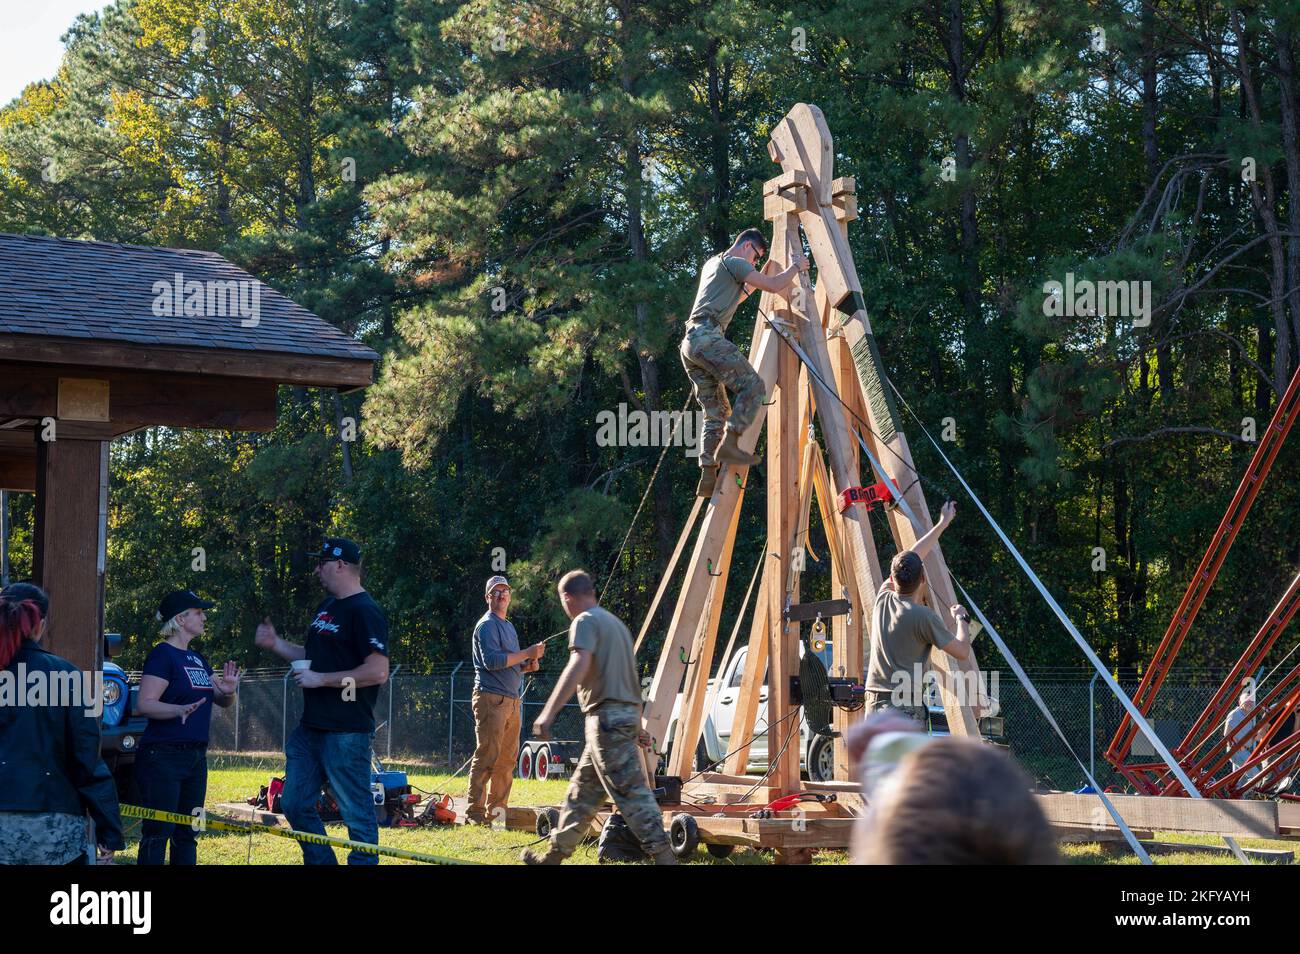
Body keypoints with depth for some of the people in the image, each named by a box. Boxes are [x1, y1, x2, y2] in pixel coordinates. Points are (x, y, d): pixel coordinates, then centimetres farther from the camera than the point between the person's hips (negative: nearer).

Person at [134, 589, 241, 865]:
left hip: (195, 756, 9)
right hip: (163, 756, -9)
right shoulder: (162, 655, -10)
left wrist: (228, 692, -3)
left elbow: (220, 700, 20)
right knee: (158, 832, -8)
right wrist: (179, 710, -36)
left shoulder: (197, 659, 15)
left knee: (187, 832, 12)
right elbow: (144, 704, -20)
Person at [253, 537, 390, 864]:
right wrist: (276, 644, 11)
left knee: (356, 812, -3)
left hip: (347, 732, -10)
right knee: (295, 804, 13)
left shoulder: (365, 612, -14)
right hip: (311, 727, 10)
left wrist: (321, 679, -18)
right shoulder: (326, 607, 16)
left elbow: (378, 671, -22)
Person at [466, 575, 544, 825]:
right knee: (487, 756, -11)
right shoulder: (487, 625, -5)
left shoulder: (509, 626, 23)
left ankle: (497, 809, 15)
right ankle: (475, 812, -10)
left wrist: (526, 666, 8)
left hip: (511, 699, 9)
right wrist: (527, 653, -16)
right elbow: (491, 661, -18)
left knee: (507, 758, 10)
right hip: (491, 697, -9)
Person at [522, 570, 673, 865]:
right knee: (582, 790, 15)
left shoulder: (585, 622, -8)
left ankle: (662, 854, -15)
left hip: (607, 716, -9)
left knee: (630, 790, -11)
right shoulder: (614, 622, 21)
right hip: (626, 714, 9)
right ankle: (555, 854, 22)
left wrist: (549, 713, -31)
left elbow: (578, 666, -25)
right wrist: (637, 726, 32)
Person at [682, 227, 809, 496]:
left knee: (716, 412, 8)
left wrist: (755, 280, 42)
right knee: (752, 385, -13)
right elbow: (773, 286, -5)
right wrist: (796, 267, 11)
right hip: (707, 337, -9)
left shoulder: (712, 263, 30)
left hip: (690, 343, 9)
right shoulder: (734, 262, 2)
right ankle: (729, 443, -26)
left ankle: (708, 478, -1)